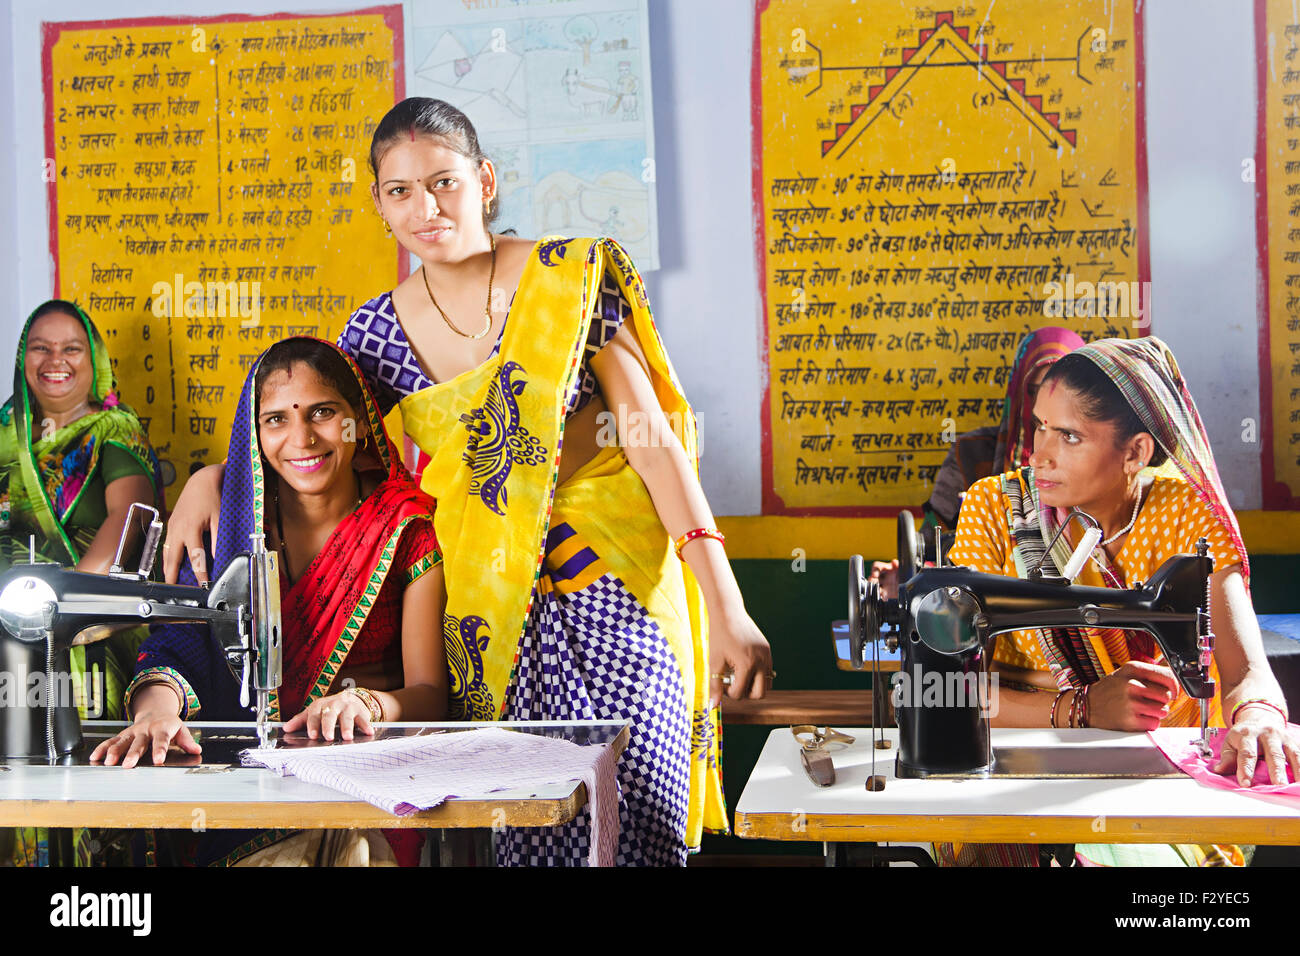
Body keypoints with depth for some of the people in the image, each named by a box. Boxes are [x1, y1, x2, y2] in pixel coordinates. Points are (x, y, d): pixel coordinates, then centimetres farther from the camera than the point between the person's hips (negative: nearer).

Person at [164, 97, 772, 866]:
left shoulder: (572, 277, -4)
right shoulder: (380, 330, 6)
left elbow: (651, 434, -8)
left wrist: (726, 608, -13)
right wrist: (211, 479, 0)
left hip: (608, 586, -2)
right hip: (489, 615, 3)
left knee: (625, 825, -10)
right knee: (522, 828, -2)